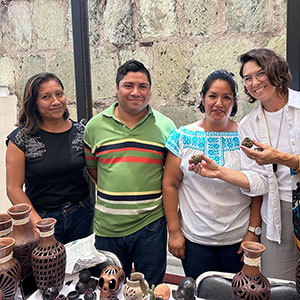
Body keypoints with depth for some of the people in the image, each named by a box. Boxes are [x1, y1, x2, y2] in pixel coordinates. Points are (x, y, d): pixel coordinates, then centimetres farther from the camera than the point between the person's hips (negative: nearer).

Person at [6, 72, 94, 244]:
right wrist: (37, 221, -18)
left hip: (82, 216, 3)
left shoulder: (81, 131, -1)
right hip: (42, 218, -2)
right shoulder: (21, 138, -9)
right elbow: (14, 188, -9)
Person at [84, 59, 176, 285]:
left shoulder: (165, 126, -2)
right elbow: (92, 168, 12)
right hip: (107, 227, 2)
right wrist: (113, 194, 5)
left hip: (150, 227, -1)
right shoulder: (95, 126, 0)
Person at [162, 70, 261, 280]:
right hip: (194, 240, 0)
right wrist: (174, 231, -3)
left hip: (238, 240, 0)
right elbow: (170, 185, -1)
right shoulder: (183, 137, -3)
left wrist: (254, 231, -4)